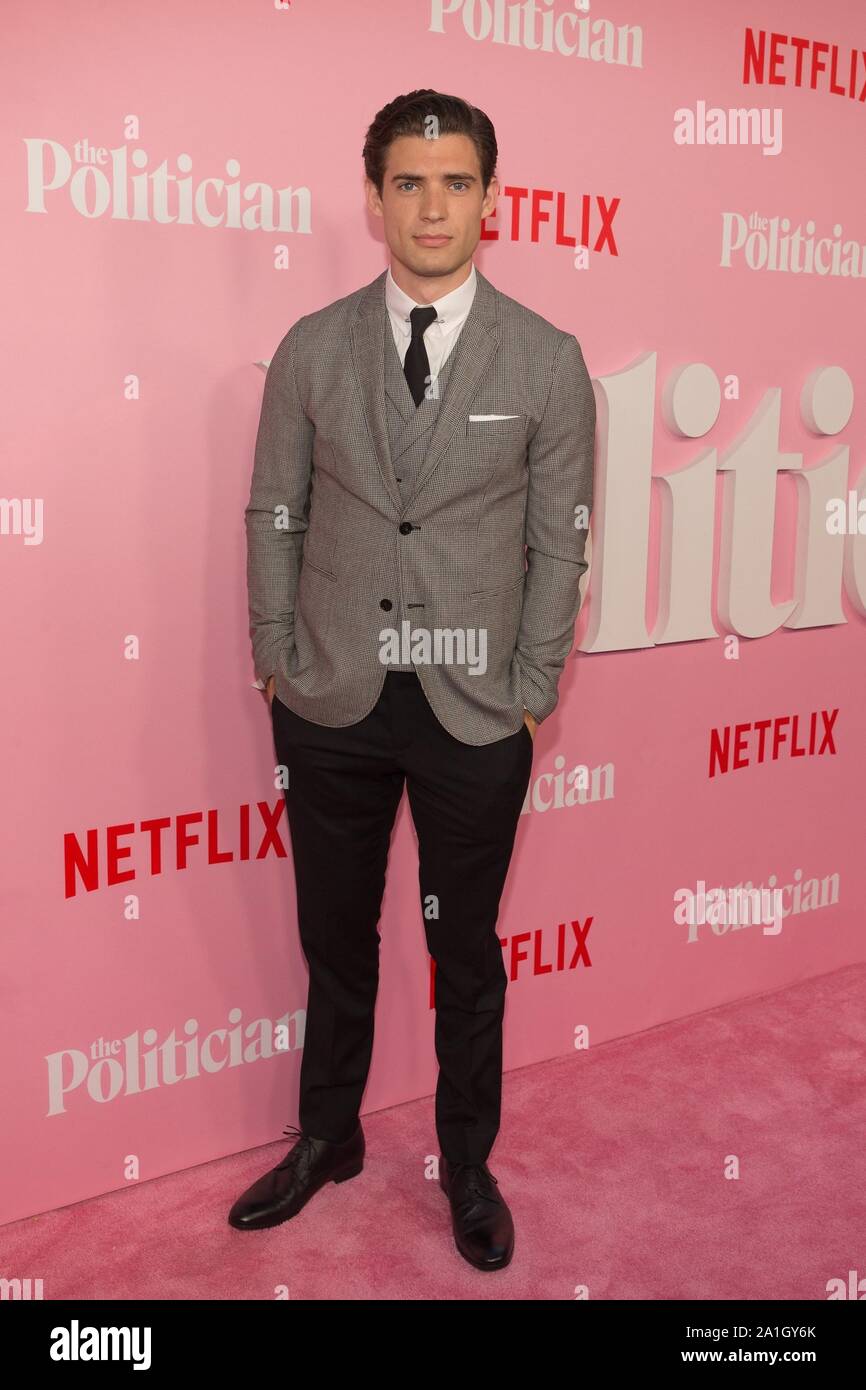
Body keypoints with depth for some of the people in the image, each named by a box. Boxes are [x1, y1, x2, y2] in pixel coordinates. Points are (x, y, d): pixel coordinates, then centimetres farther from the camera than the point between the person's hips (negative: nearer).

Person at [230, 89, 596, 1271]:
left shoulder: (549, 363, -4)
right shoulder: (312, 351, 0)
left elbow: (559, 541, -2)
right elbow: (275, 517, 5)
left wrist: (532, 691, -3)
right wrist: (277, 664, 3)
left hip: (474, 715, -1)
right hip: (332, 705, 2)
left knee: (466, 955, 13)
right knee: (336, 941, 17)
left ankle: (468, 1164, 35)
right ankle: (327, 1139, 39)